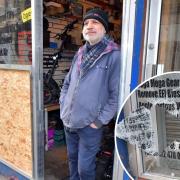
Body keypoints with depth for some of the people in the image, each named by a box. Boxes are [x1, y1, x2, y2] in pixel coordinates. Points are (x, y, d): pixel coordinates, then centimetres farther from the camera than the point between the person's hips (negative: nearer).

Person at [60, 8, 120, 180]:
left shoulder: (114, 55, -12)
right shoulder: (80, 54, 7)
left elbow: (116, 94, -14)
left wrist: (100, 121, -14)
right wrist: (63, 106, 6)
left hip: (89, 125, -6)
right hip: (68, 121, 6)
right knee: (72, 159, 24)